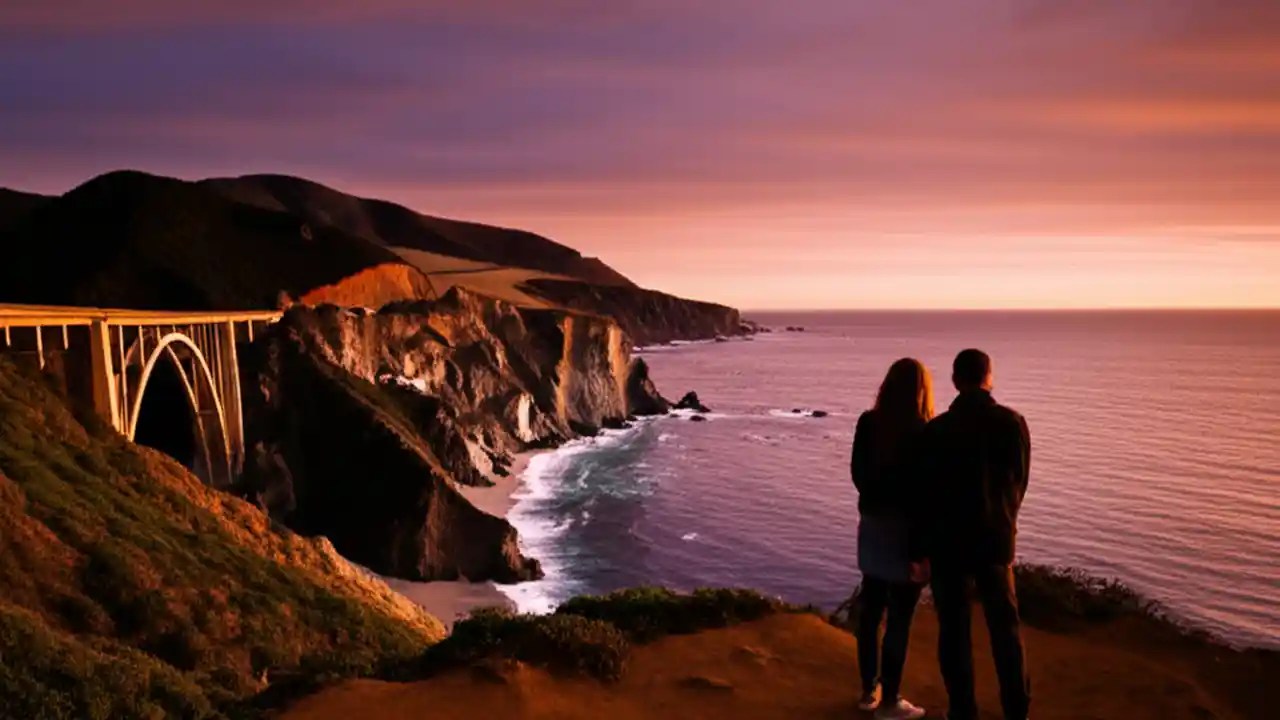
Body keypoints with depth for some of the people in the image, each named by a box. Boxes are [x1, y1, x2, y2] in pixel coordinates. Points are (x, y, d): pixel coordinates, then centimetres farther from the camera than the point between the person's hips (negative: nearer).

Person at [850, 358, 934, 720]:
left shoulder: (868, 423, -1)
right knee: (899, 616, 4)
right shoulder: (921, 432, -17)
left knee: (870, 608, 15)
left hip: (872, 521, 6)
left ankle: (869, 690, 27)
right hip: (906, 527, -6)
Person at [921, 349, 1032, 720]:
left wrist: (927, 540, 7)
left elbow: (926, 489, -7)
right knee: (1005, 626, 16)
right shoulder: (1012, 423, -6)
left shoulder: (936, 429, -13)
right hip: (996, 537, 3)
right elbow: (1020, 481, 3)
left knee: (954, 629, 7)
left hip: (948, 540, -2)